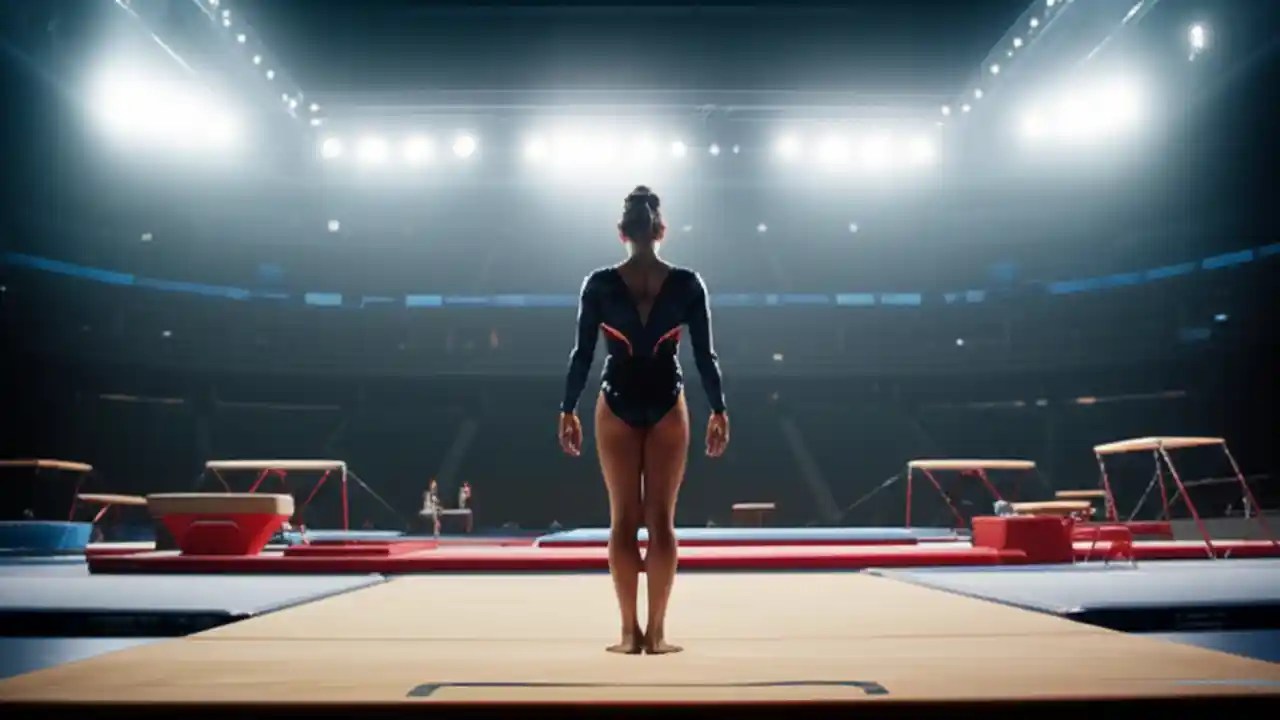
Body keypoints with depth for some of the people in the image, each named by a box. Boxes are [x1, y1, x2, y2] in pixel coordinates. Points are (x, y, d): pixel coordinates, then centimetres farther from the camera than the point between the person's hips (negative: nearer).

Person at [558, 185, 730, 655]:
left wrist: (568, 410, 4)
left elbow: (582, 353, -4)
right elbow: (704, 354, -3)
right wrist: (719, 411, 6)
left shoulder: (599, 284, -5)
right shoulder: (687, 283, -4)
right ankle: (656, 633, 5)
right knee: (661, 521, 5)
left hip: (617, 405, 0)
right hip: (666, 405, 0)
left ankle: (630, 632, 6)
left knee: (623, 521, 6)